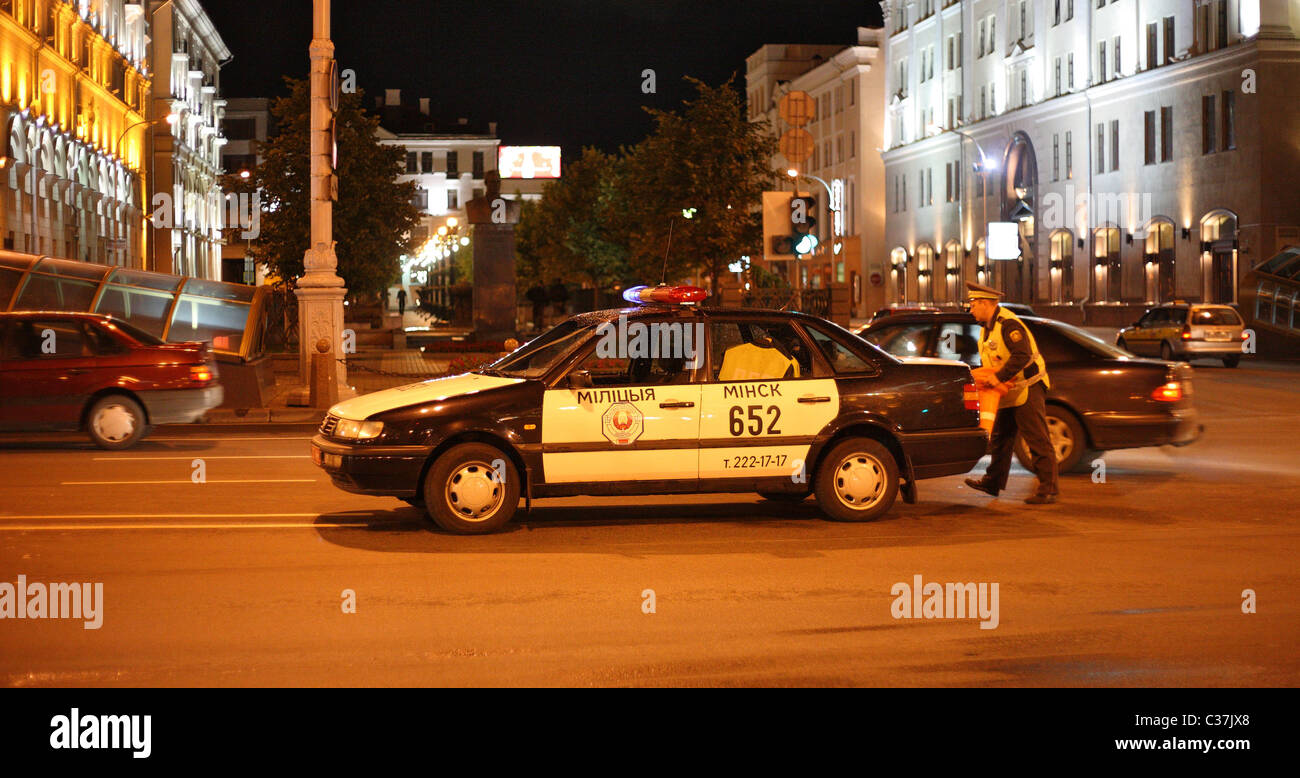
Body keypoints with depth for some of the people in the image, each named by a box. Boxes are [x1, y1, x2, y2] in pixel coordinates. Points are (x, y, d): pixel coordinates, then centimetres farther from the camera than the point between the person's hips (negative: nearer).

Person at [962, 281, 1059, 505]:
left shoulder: (1008, 324, -19)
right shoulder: (986, 328, 14)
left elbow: (1022, 356, -29)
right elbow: (988, 361, 21)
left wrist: (999, 377, -27)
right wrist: (982, 376, 1)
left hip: (1028, 388, -10)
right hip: (1009, 393, 10)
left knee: (1038, 440, -8)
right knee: (1000, 438, 16)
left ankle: (1048, 490, -6)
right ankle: (993, 482, 26)